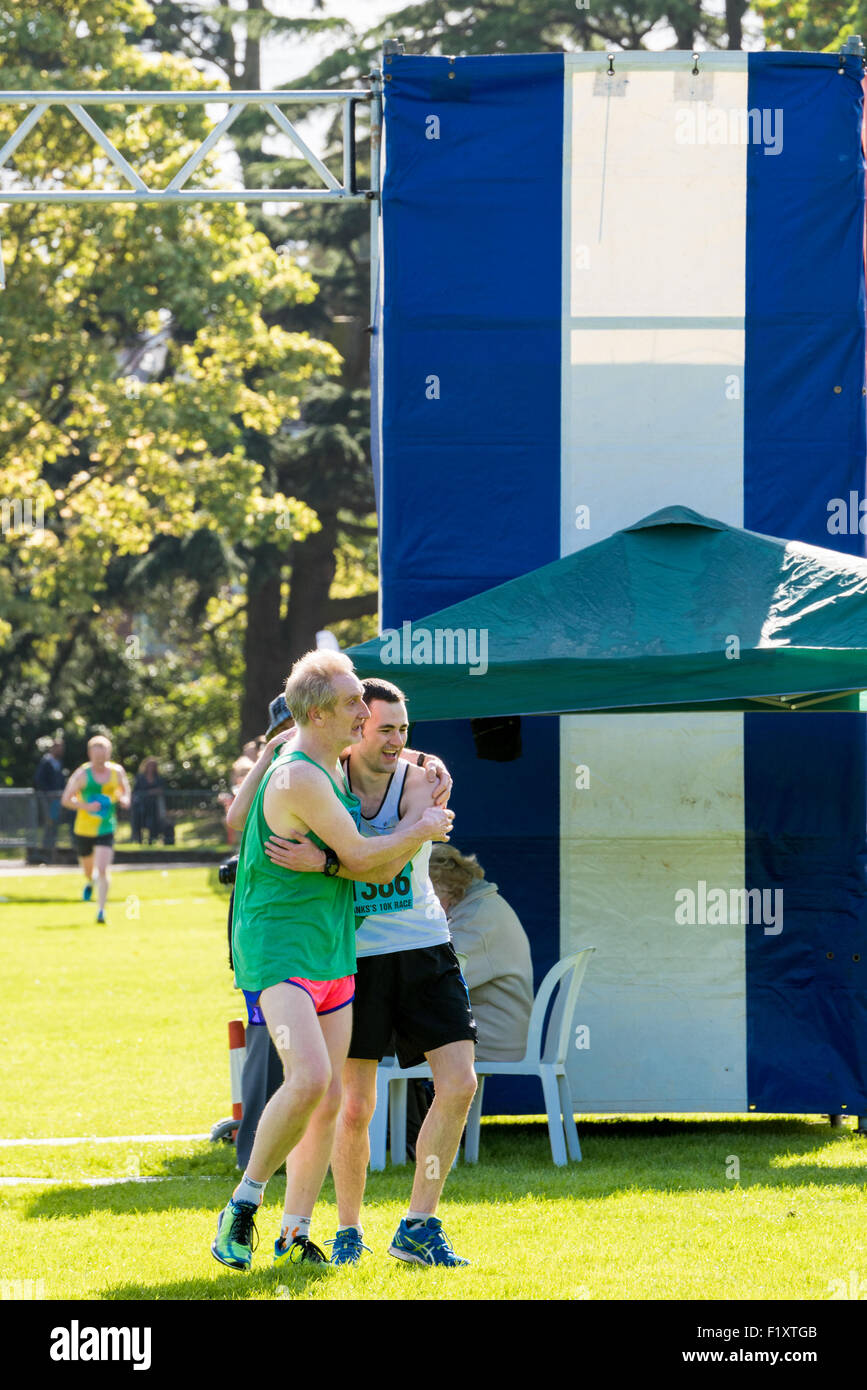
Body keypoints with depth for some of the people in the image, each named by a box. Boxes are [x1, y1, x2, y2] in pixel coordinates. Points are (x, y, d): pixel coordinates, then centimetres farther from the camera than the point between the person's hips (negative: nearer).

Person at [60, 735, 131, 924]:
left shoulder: (117, 772, -1)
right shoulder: (82, 774, -10)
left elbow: (124, 790, 20)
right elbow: (65, 799, -10)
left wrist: (124, 799, -4)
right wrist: (86, 806, -26)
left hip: (106, 829, 0)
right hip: (83, 829, 0)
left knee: (102, 870, -14)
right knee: (87, 864, 19)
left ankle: (101, 910, -10)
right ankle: (89, 882, 56)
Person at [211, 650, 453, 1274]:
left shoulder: (337, 773, 16)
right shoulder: (299, 778, -16)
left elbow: (380, 869, 13)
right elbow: (360, 858, -14)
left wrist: (421, 825, -4)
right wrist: (423, 829, 1)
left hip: (334, 955, 9)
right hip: (278, 948, -9)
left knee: (330, 1099, 5)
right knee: (309, 1078, -26)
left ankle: (294, 1234, 13)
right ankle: (243, 1205, -11)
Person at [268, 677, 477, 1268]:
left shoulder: (418, 782, -8)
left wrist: (322, 860, -36)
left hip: (425, 951, 1)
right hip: (357, 955, -1)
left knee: (459, 1083, -9)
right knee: (356, 1106, -1)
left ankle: (419, 1229, 1)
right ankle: (348, 1232, 16)